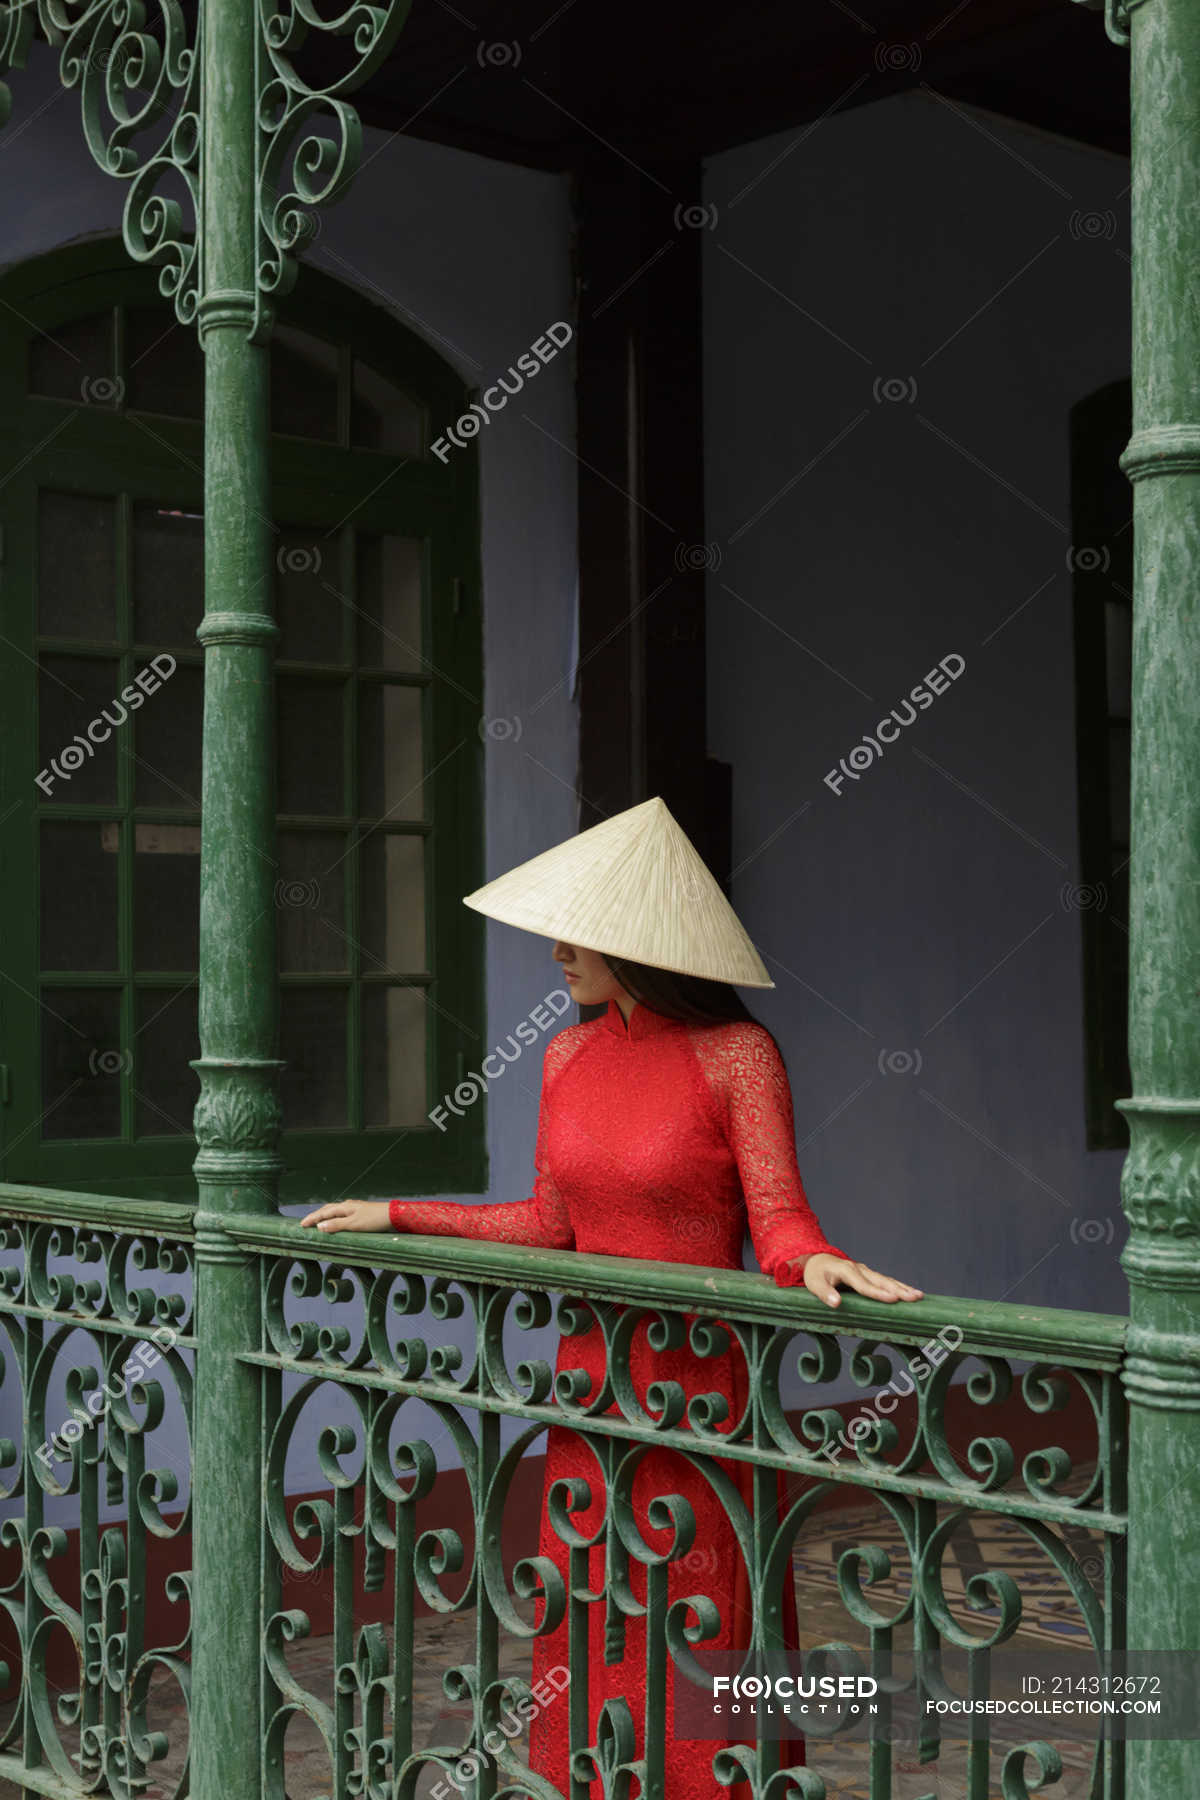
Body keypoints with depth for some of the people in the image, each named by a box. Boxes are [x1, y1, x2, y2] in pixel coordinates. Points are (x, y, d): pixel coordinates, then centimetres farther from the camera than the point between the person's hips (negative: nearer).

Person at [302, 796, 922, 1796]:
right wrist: (395, 1217, 13)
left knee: (696, 1636, 3)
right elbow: (551, 1224, 10)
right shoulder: (569, 1056, 5)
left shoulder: (738, 1053, -12)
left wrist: (814, 1261, -38)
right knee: (593, 1632, 14)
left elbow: (779, 1215, -16)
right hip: (592, 1376, 6)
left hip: (698, 1378, -6)